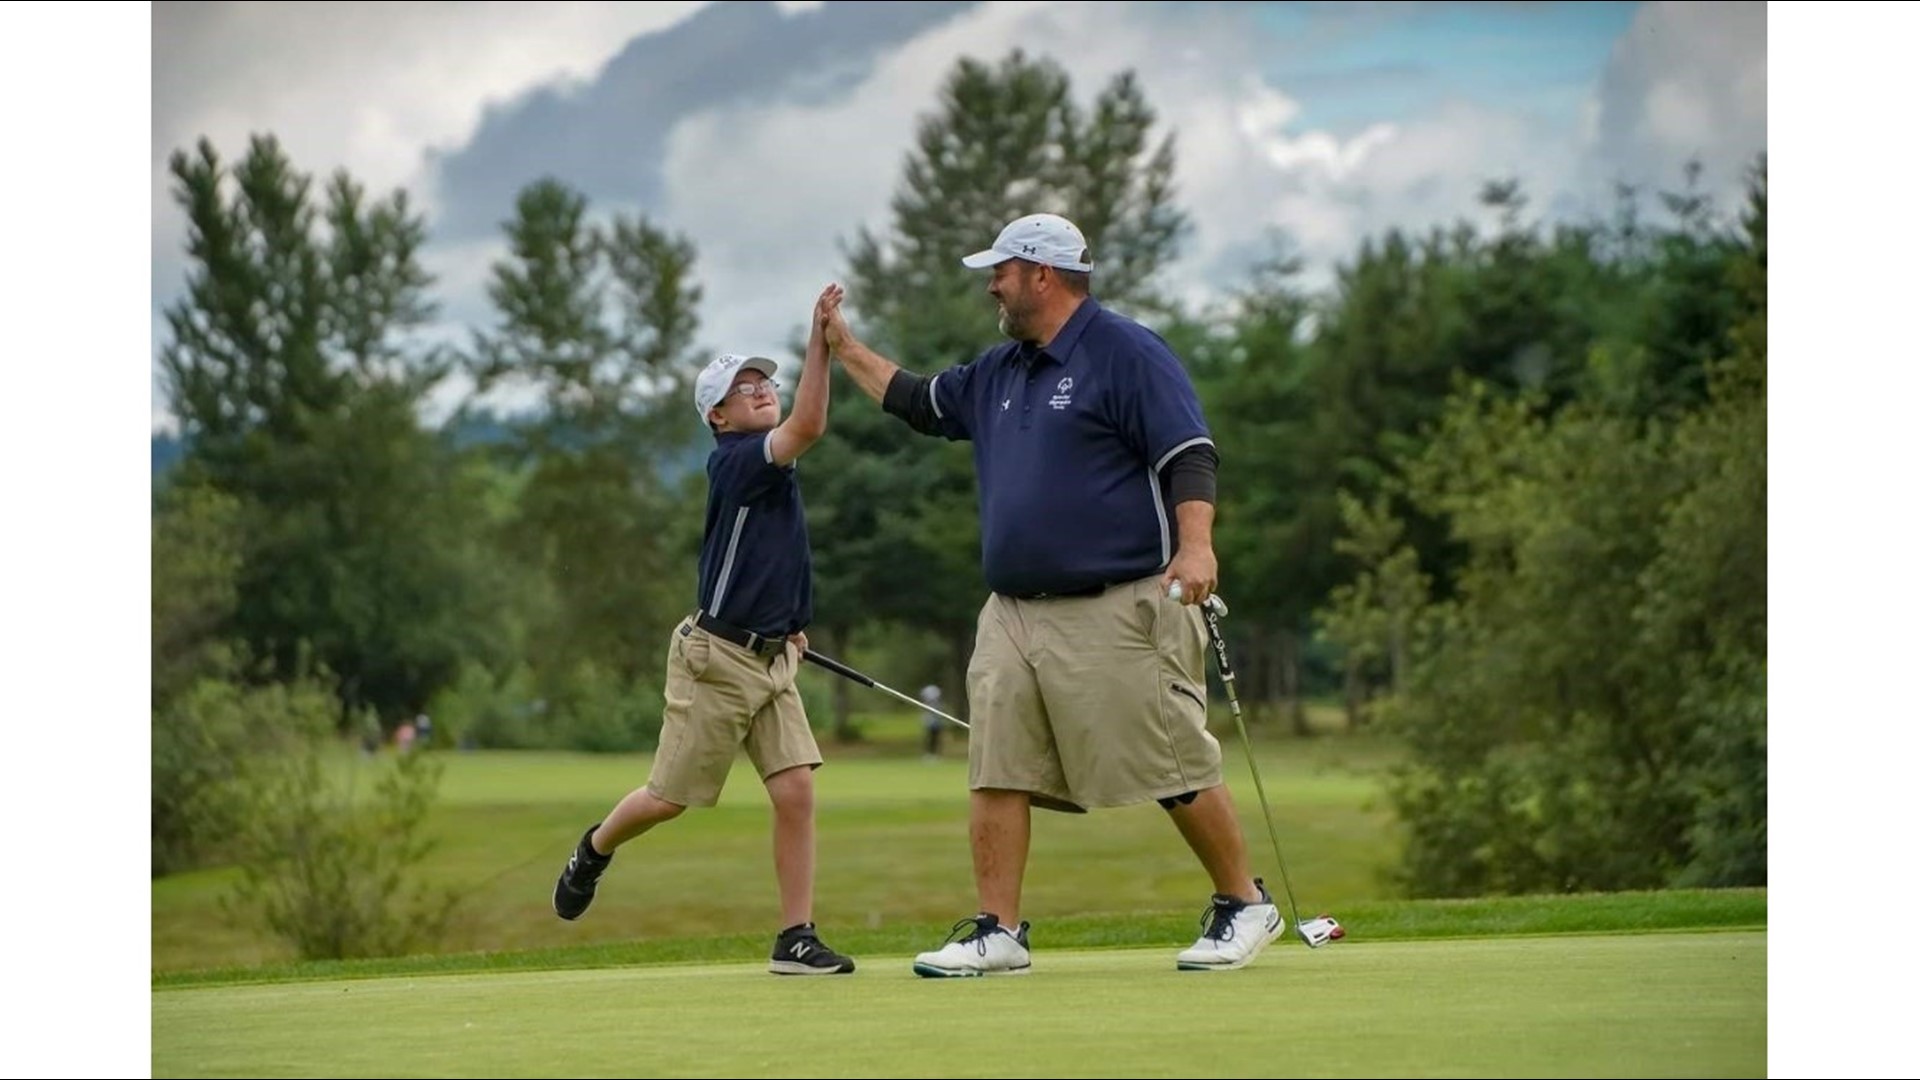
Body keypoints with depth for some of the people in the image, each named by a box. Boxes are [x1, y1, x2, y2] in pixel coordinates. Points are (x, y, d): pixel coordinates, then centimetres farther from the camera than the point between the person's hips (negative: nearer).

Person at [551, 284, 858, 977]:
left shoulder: (762, 466, 12)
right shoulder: (733, 460, -15)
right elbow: (809, 426, -32)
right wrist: (820, 338, -38)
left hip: (772, 659, 7)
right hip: (717, 658, -7)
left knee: (795, 791, -5)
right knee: (670, 798, 5)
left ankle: (796, 938, -3)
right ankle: (596, 849, 36)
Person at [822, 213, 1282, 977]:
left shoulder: (1125, 353, -6)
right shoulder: (998, 372, 18)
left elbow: (1189, 455, -14)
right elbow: (918, 402, 35)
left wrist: (1195, 545, -27)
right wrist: (845, 349, 33)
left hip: (1119, 613, -8)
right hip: (1014, 617, 8)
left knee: (1175, 768, -4)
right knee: (997, 771, 0)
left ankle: (1244, 906, 9)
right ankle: (998, 932, 3)